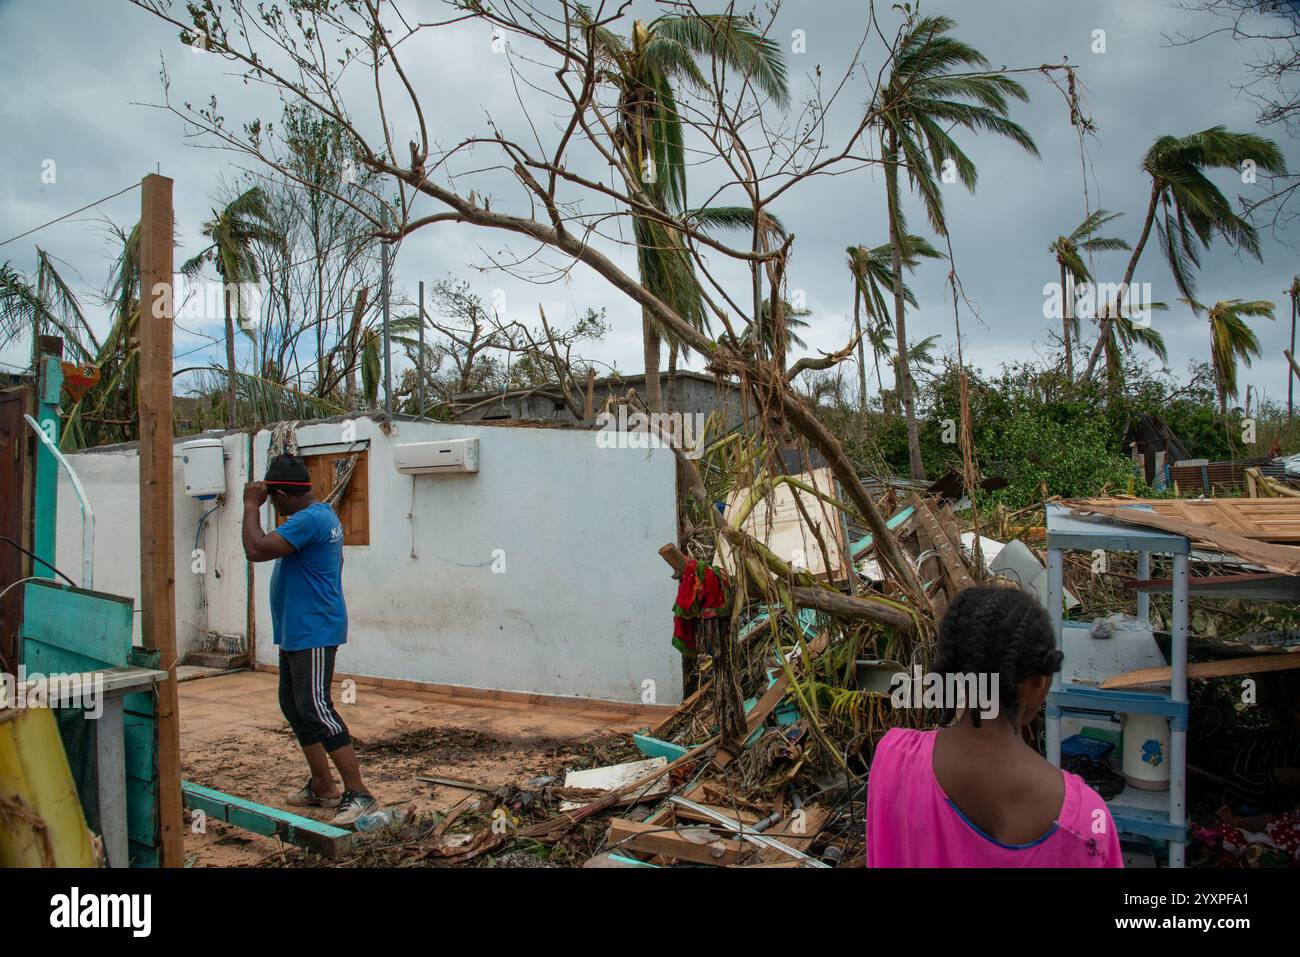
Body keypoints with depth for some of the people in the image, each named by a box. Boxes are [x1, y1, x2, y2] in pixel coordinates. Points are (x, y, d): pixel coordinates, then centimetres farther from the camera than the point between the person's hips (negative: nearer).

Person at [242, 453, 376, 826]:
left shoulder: (308, 520, -21)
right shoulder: (321, 515, 15)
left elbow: (256, 549, -25)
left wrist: (251, 506, -14)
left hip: (313, 634, -11)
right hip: (297, 632, 11)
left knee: (315, 709, -12)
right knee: (293, 705, 15)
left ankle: (357, 793, -10)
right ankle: (321, 787, 24)